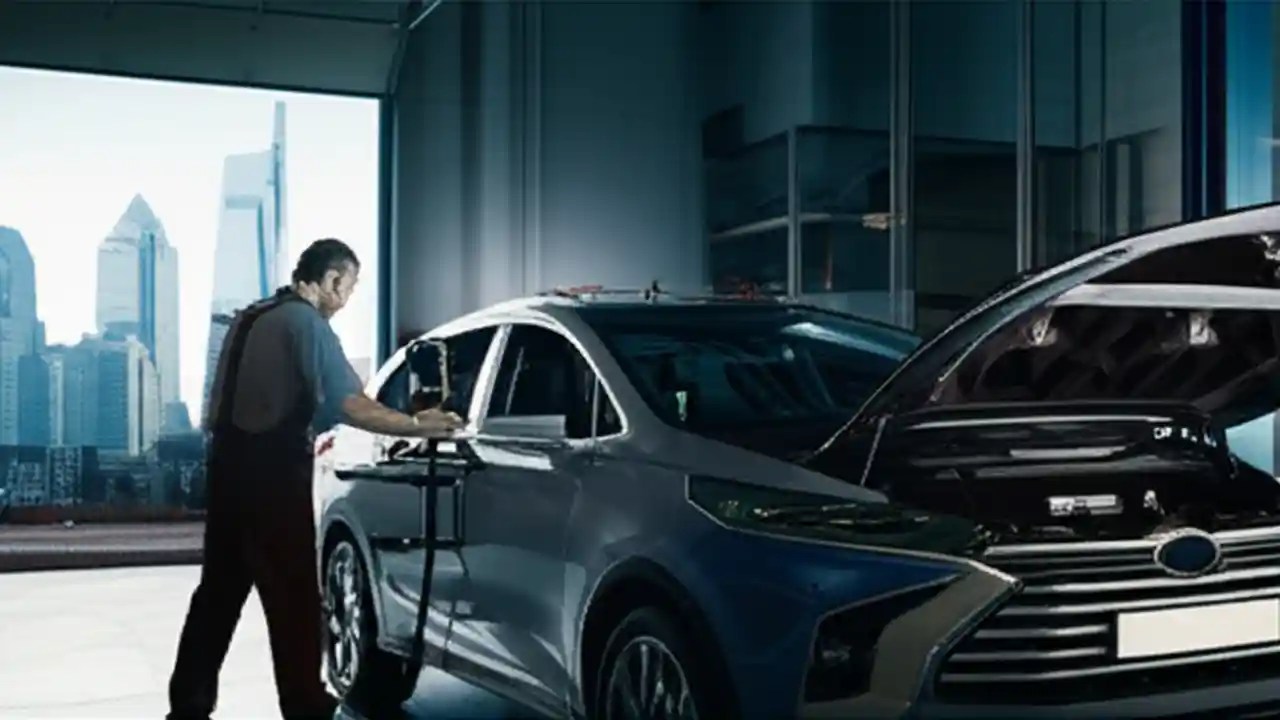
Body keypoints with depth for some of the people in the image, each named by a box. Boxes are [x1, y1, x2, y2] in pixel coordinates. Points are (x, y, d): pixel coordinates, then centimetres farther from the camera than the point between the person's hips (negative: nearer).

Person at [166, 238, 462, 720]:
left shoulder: (251, 317, 17)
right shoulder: (307, 322, -10)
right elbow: (350, 405, -18)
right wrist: (418, 425, -11)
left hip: (229, 463, 8)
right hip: (272, 472, -8)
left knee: (219, 588, 12)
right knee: (293, 594, -1)